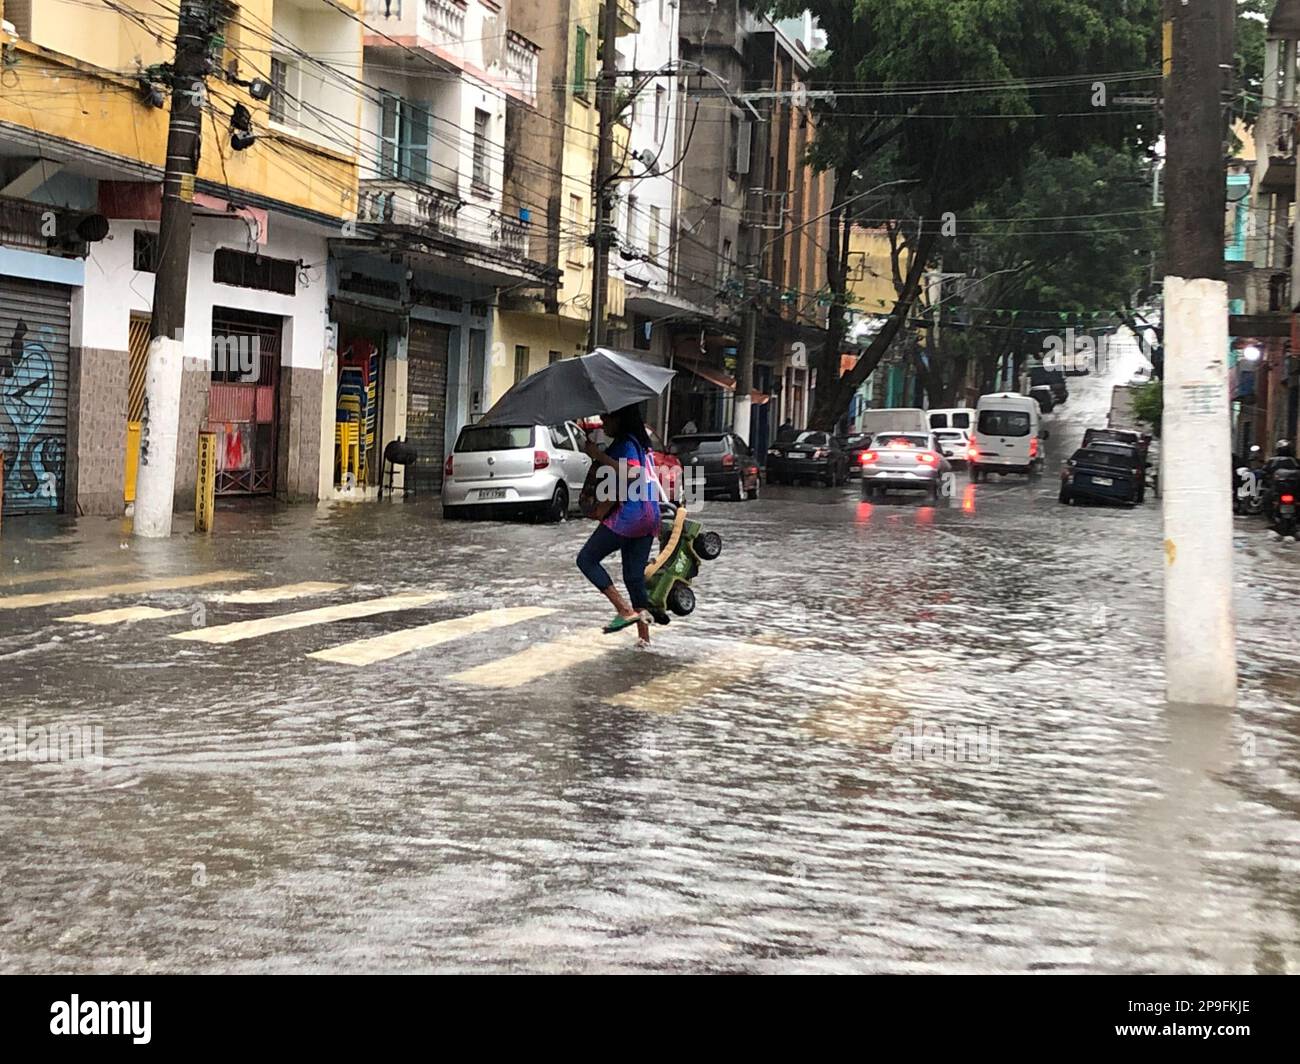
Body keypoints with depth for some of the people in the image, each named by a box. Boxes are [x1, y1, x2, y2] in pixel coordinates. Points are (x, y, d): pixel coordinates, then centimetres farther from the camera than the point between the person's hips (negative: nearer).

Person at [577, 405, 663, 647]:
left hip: (629, 515, -9)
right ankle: (644, 635, 7)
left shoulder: (626, 443, -10)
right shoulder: (641, 441, 19)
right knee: (635, 574, 11)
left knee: (587, 559, 0)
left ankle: (626, 610, -10)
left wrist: (600, 455, -22)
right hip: (650, 516, 9)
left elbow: (631, 473, -26)